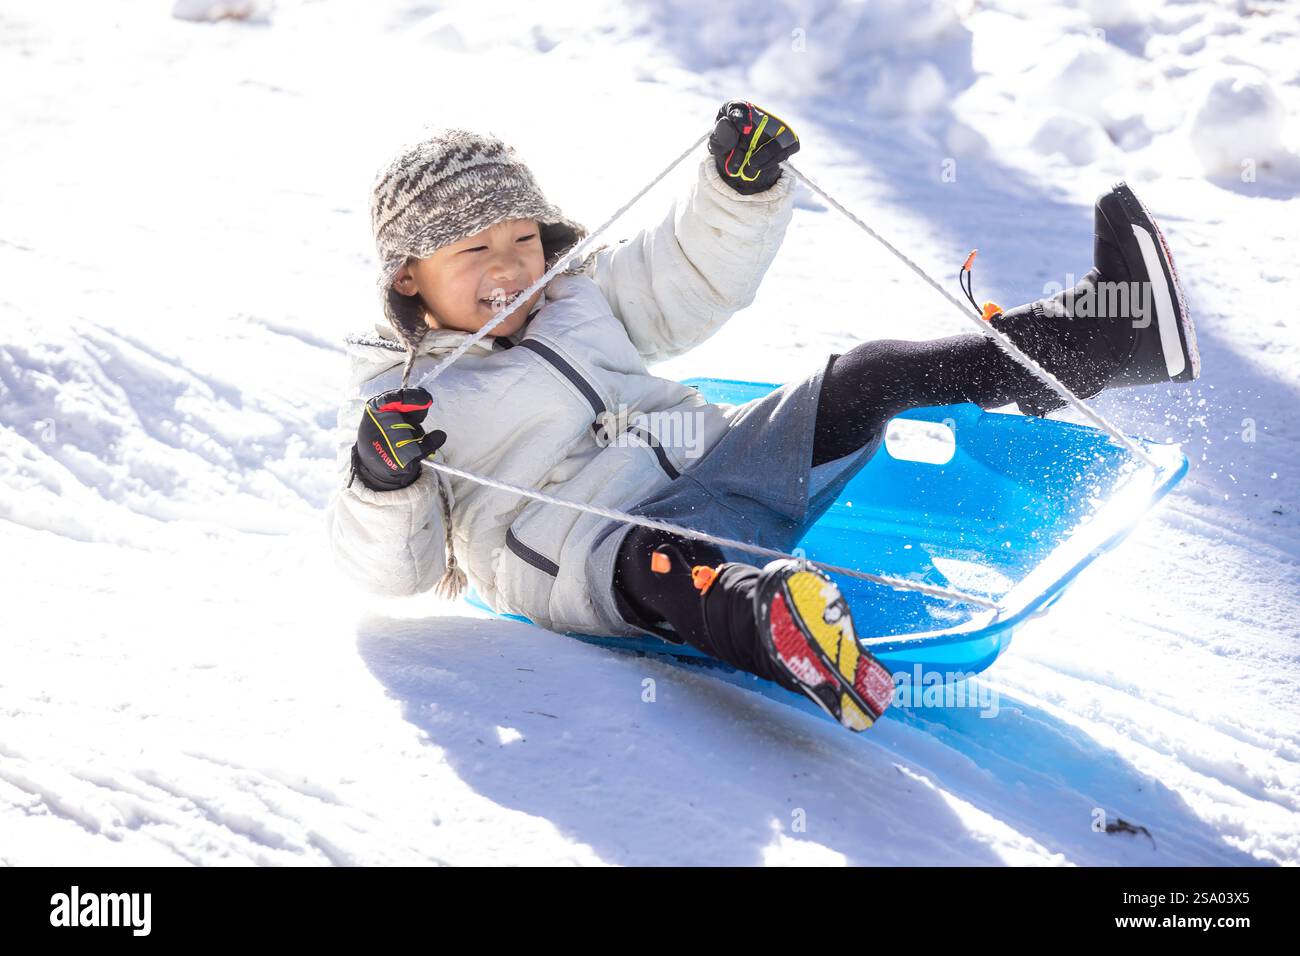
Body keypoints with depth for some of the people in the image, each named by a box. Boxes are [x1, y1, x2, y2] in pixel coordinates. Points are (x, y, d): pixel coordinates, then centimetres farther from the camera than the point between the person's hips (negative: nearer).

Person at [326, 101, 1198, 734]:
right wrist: (382, 482, -20)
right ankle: (775, 624, -77)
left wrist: (742, 191, 12)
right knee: (658, 567, -44)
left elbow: (694, 281, 29)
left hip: (719, 460, 7)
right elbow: (392, 566, 1)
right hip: (592, 540, -6)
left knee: (867, 382, -9)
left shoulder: (578, 294, 23)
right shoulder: (398, 400, 8)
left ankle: (1107, 331, -17)